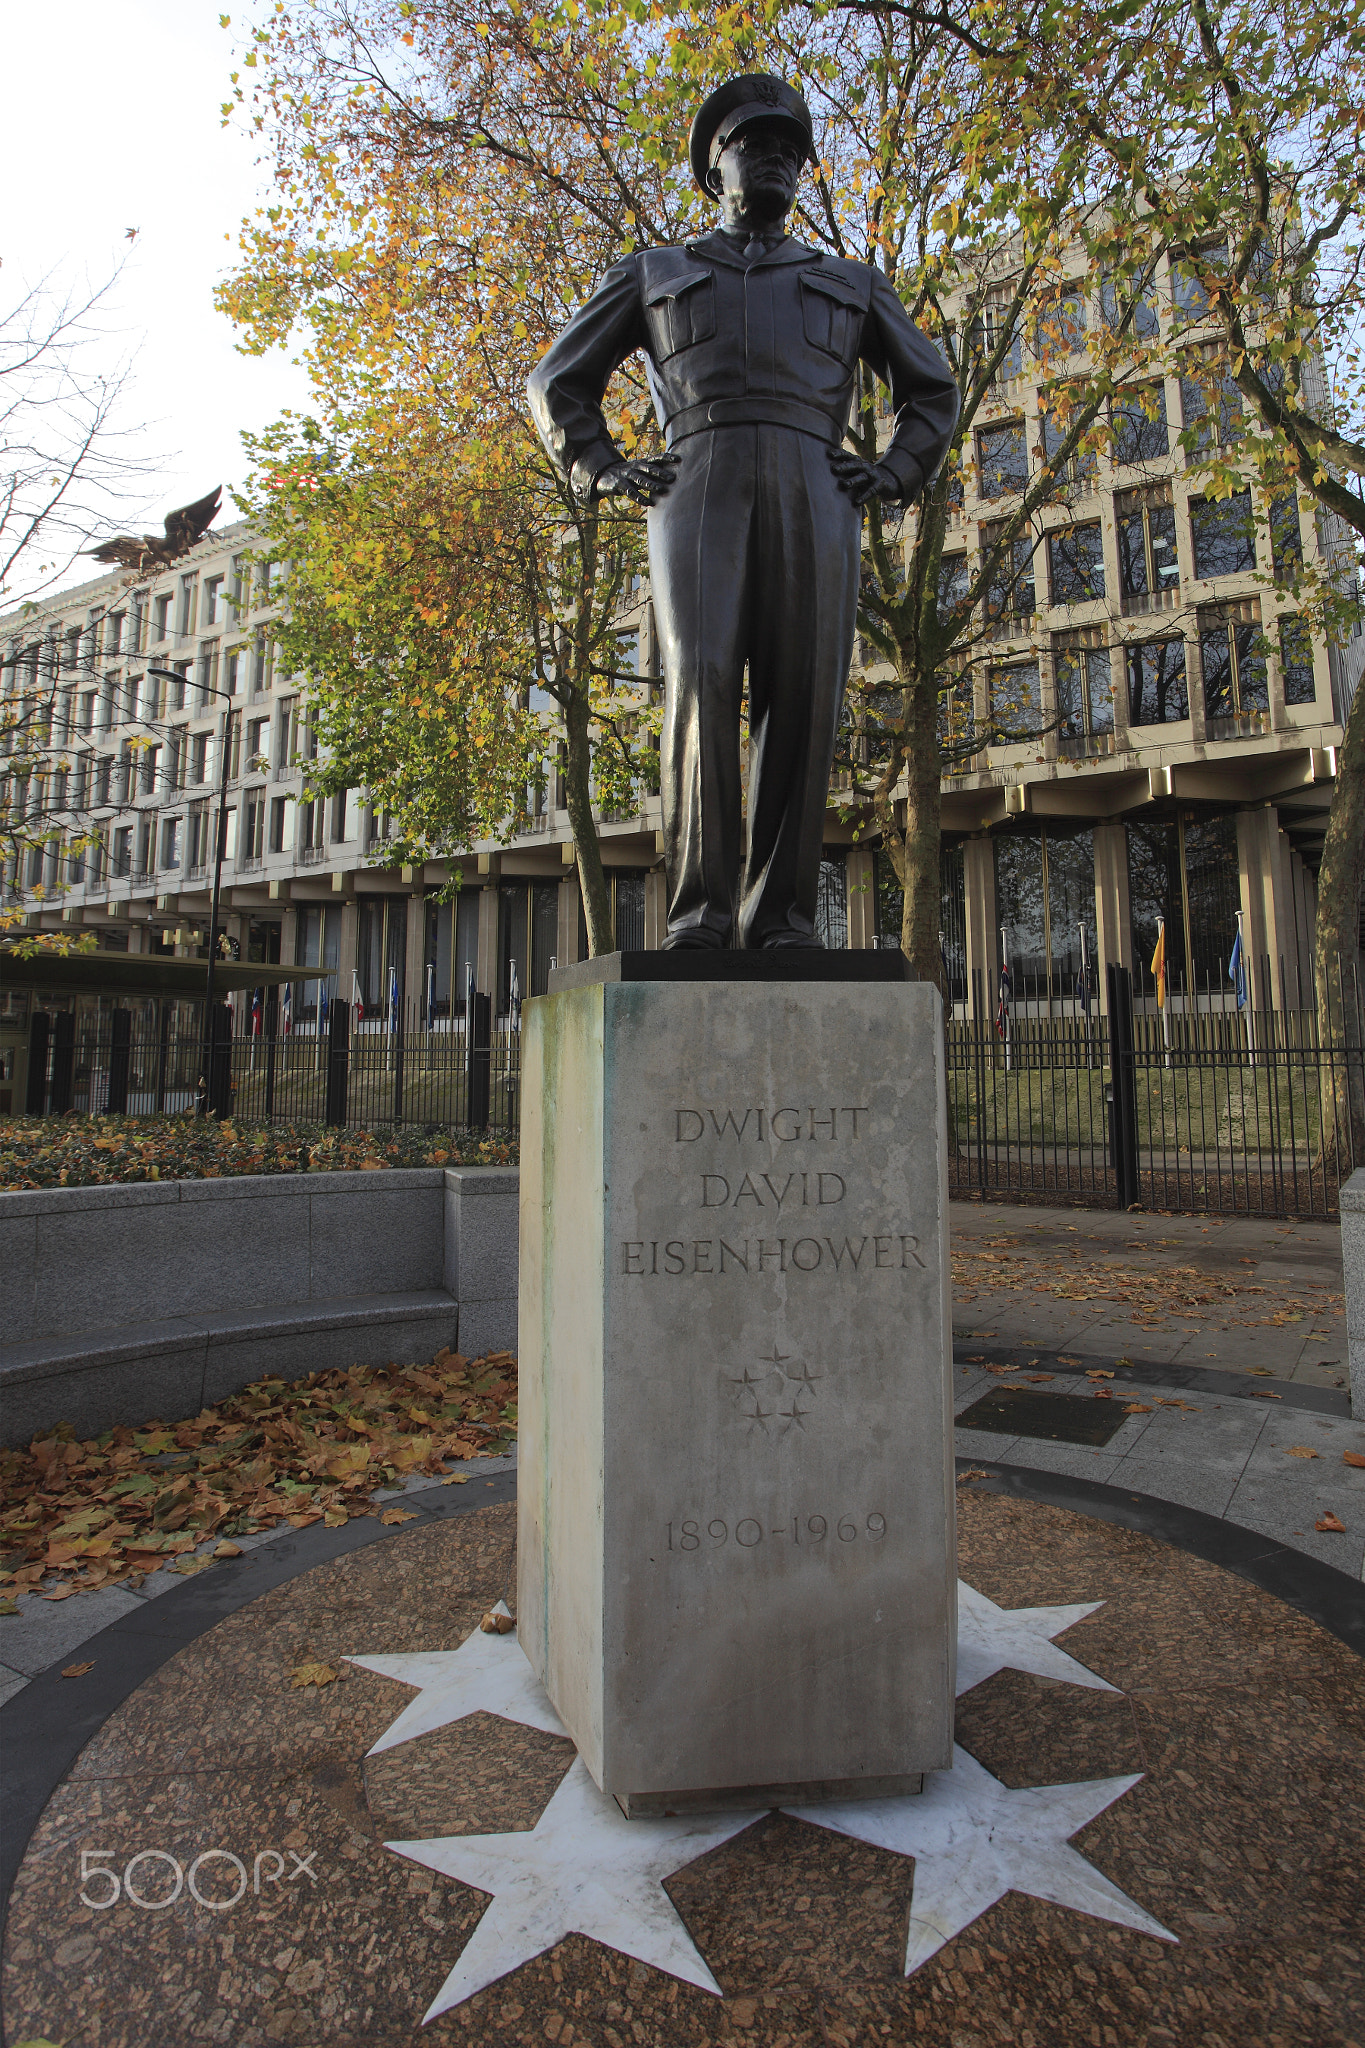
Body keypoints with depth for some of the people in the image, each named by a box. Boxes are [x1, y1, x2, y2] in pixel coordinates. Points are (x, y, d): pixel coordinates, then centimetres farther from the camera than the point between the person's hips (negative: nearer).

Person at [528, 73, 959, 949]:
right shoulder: (654, 274, 30)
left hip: (813, 490, 2)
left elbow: (933, 390, 34)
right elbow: (559, 382, 29)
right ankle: (701, 910, -22)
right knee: (701, 684, -22)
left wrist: (894, 475, 13)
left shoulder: (853, 284, 33)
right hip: (699, 483, -1)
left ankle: (782, 913, -13)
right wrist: (607, 472, 10)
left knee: (802, 698, -14)